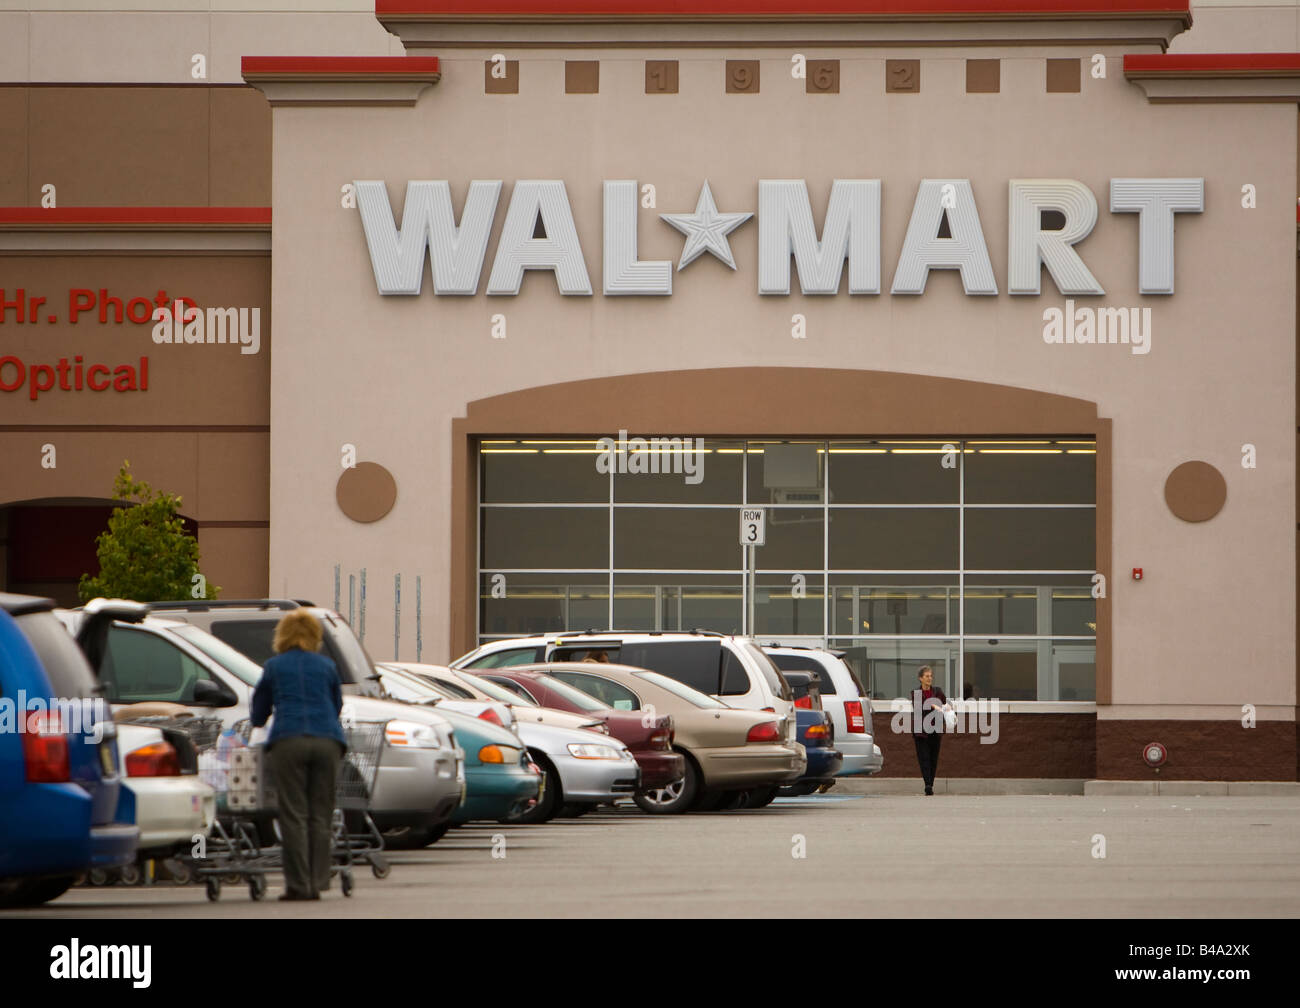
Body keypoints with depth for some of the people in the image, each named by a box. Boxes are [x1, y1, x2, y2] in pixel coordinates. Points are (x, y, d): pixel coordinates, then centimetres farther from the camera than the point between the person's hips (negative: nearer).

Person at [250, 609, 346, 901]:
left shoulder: (273, 667, 15)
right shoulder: (327, 666, 19)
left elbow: (258, 715, 23)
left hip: (289, 742, -2)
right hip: (327, 742, 2)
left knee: (294, 815, -2)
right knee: (320, 815, 6)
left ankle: (298, 885, -7)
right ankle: (317, 883, 2)